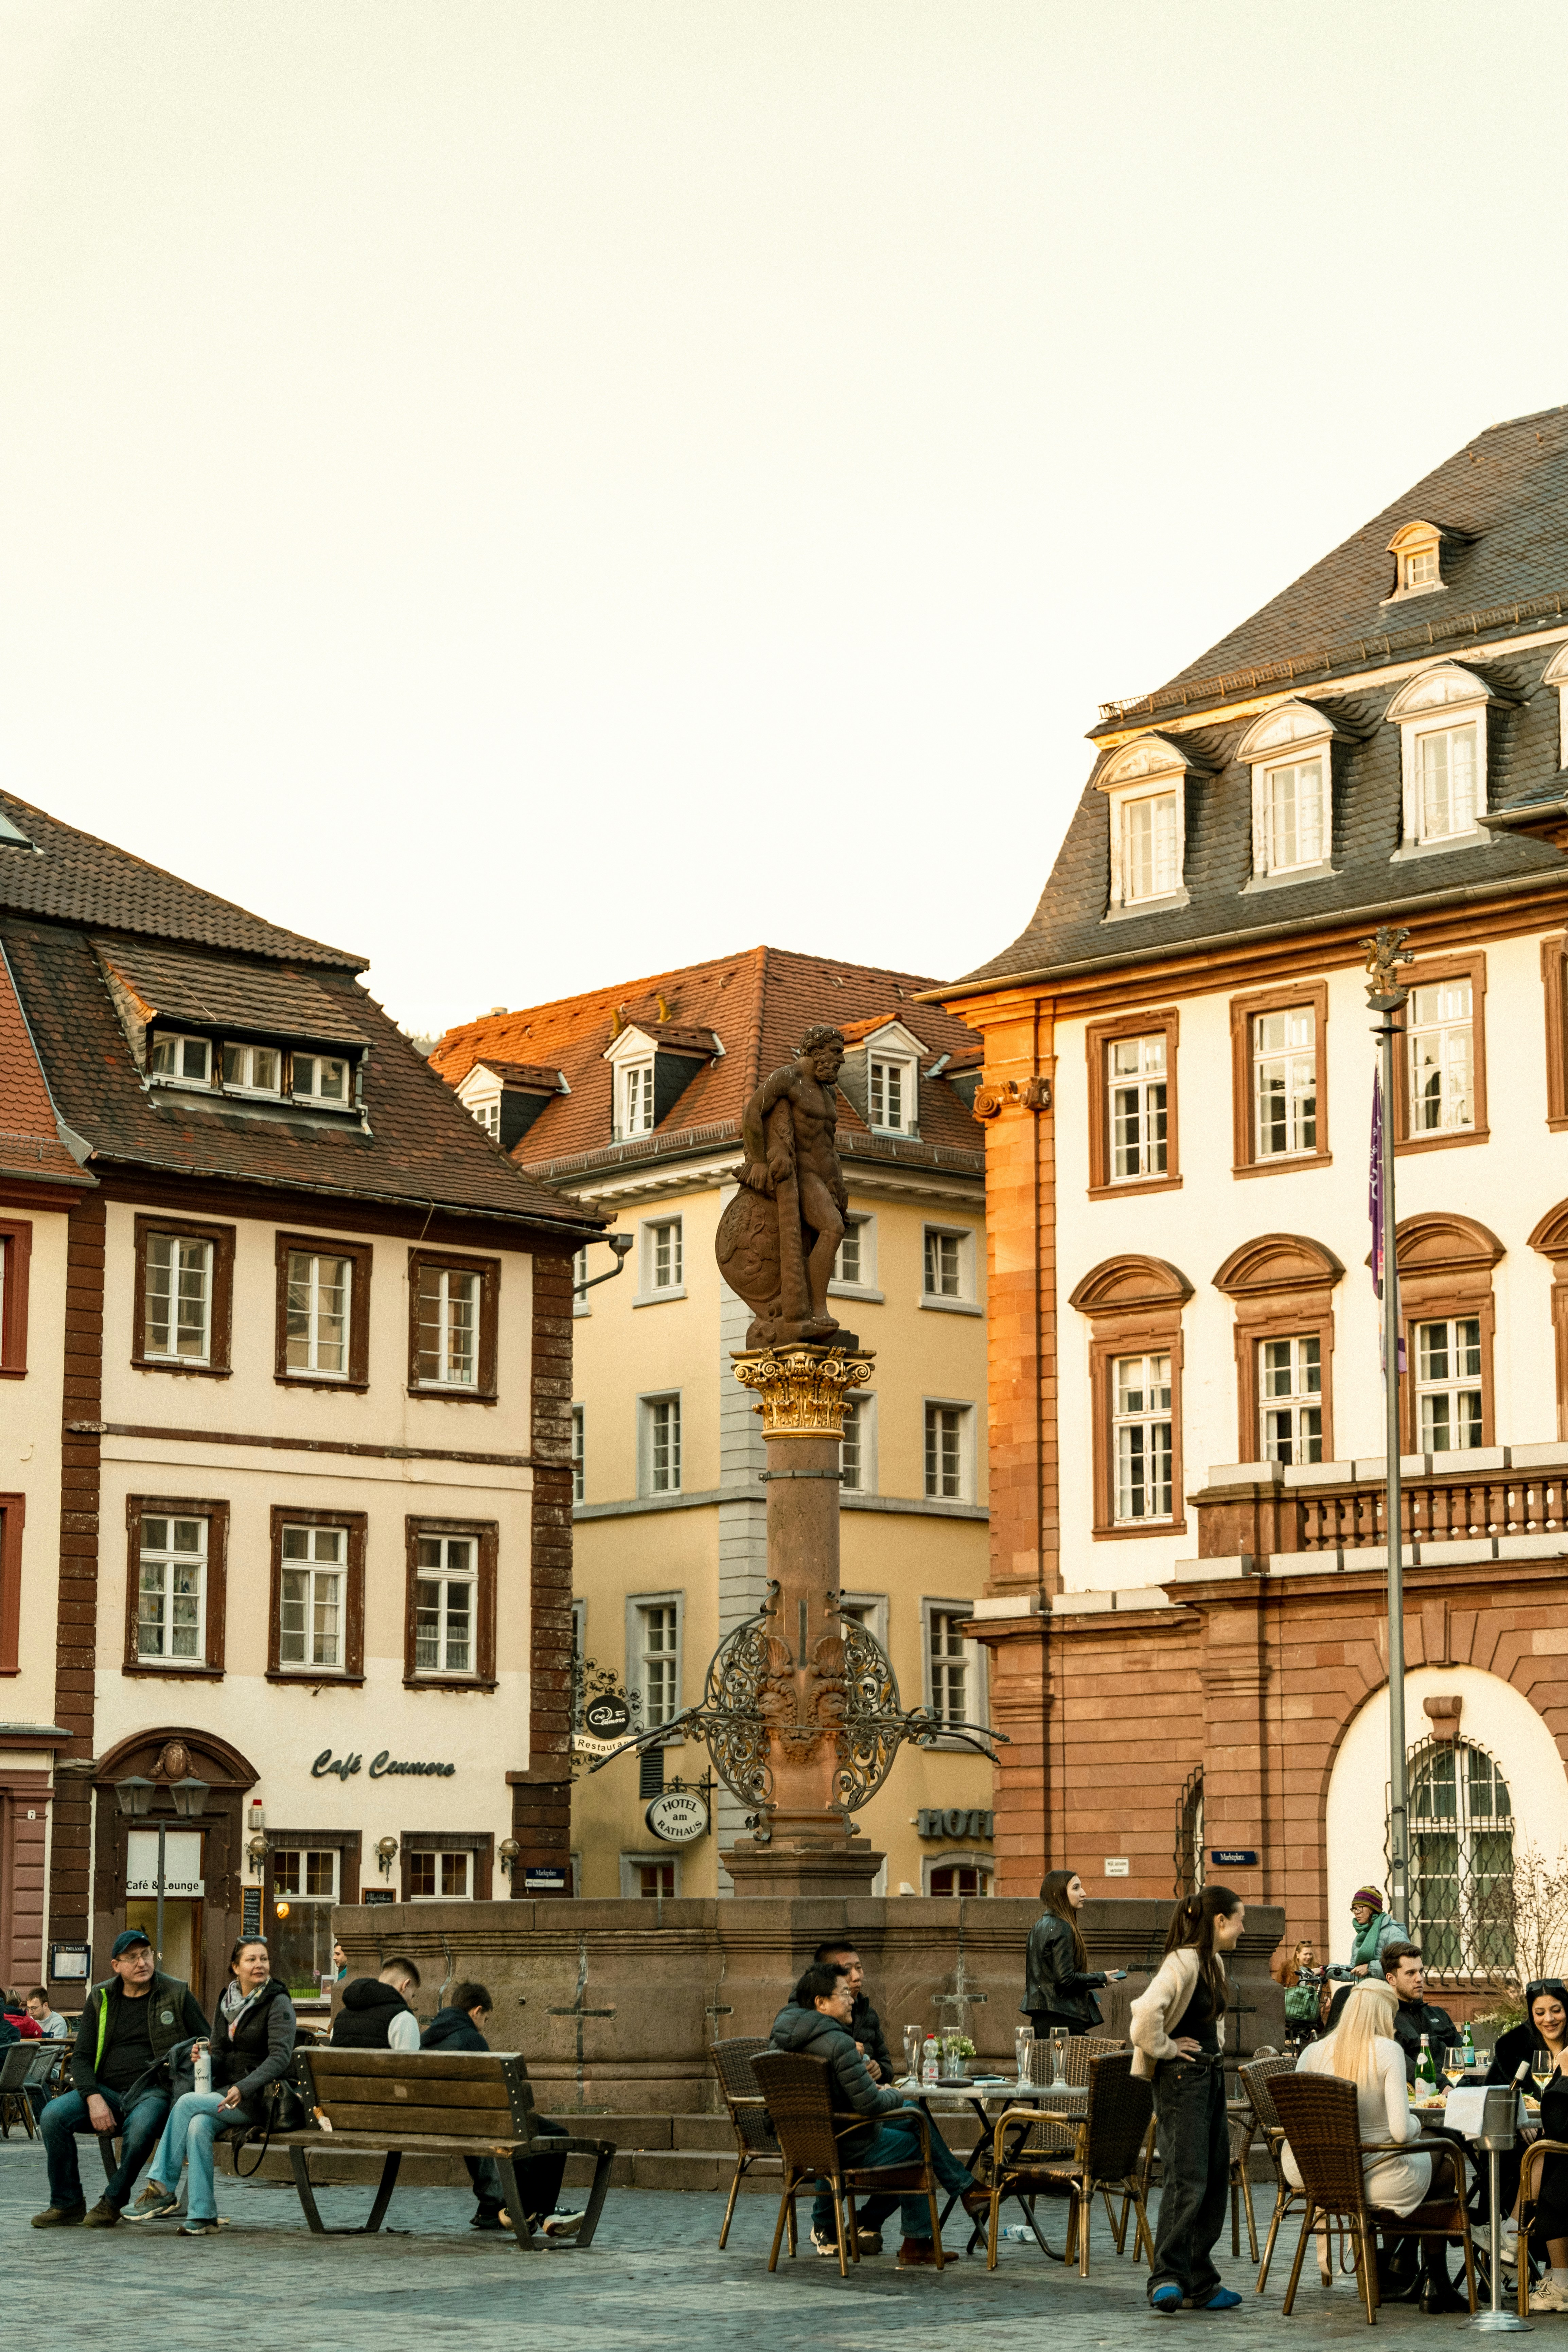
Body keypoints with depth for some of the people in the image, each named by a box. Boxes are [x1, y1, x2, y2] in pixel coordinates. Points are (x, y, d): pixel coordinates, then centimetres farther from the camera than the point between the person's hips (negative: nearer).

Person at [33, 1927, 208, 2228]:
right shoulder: (100, 1998, 12)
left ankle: (113, 2202, -14)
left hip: (153, 2090, -3)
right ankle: (67, 2204, -9)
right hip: (107, 2090, 3)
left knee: (140, 2125, -37)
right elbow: (82, 2056, 8)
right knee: (53, 2115, -22)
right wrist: (94, 2098, -11)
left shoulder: (177, 1994, 6)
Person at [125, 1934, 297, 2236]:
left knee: (188, 2102, -24)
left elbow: (280, 2057, -18)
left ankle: (162, 2187, -17)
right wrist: (206, 2056, -10)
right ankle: (202, 2215, -29)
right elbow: (221, 2057, 16)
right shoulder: (228, 2001, 13)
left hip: (259, 2098, -5)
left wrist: (243, 2089, -30)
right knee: (198, 2125, -27)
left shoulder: (278, 2003, -7)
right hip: (226, 2092, 5)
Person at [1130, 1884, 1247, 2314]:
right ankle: (1167, 2278, -15)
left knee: (1215, 2180, 9)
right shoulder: (1182, 1963, -17)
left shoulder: (1213, 1963, 15)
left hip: (1211, 2077, 10)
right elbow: (1146, 2012, -32)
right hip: (1182, 2080, -10)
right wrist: (1163, 2049, -18)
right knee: (1188, 2179, -15)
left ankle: (1202, 2283, 13)